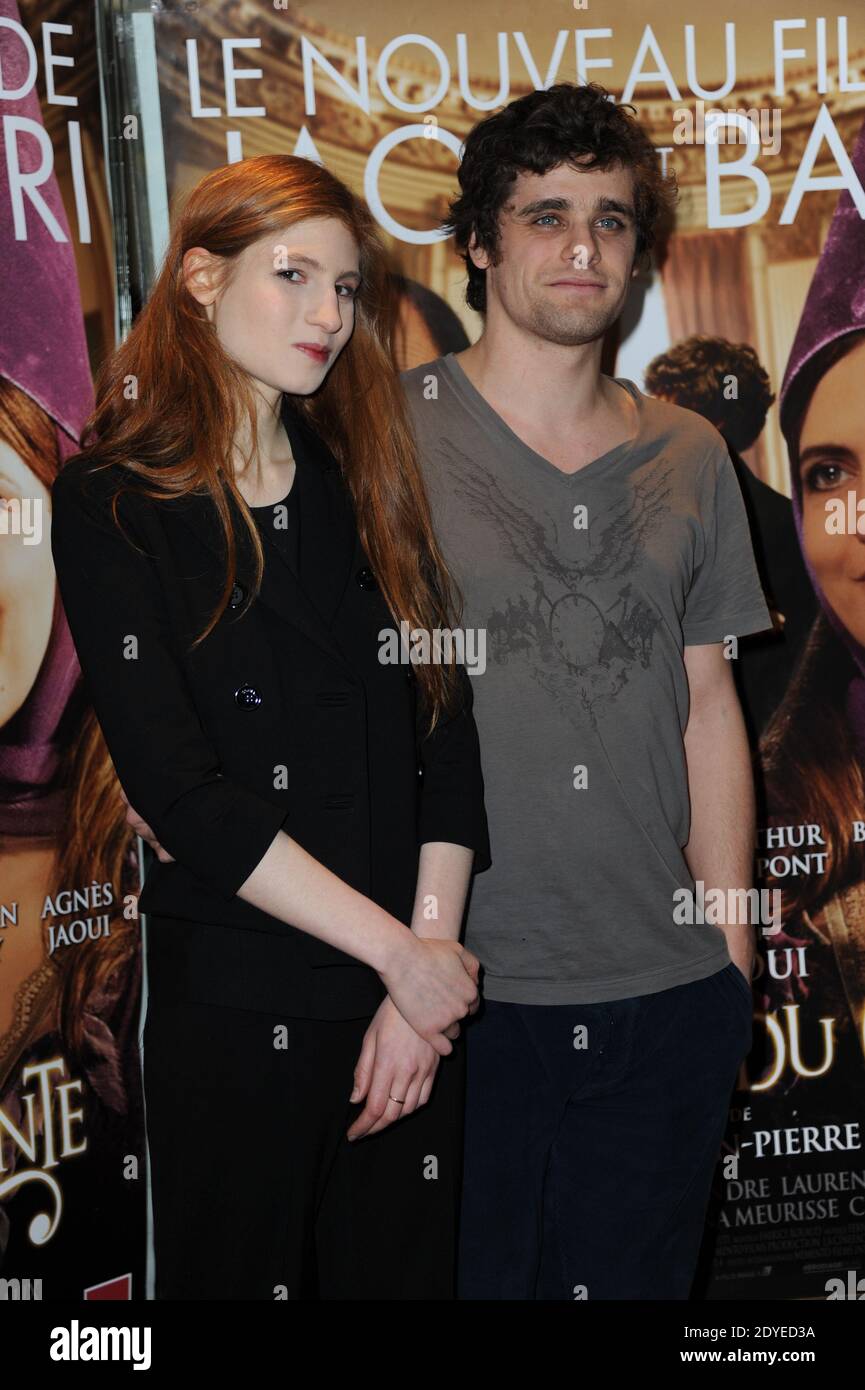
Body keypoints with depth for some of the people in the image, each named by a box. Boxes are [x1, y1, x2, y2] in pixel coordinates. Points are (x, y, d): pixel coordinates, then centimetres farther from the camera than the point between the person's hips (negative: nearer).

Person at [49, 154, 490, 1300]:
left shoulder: (370, 484, 7)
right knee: (242, 1270, 12)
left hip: (418, 993, 4)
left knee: (409, 1270, 14)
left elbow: (449, 738, 1)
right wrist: (400, 953, -14)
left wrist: (432, 957, -10)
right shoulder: (113, 505, -6)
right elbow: (183, 794, -14)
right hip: (232, 1005, -4)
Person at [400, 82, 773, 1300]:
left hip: (667, 993, 4)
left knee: (637, 1278, 15)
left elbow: (709, 708, 11)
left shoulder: (690, 458, 8)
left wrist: (731, 957, 8)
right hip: (459, 988, -3)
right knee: (463, 1277, 9)